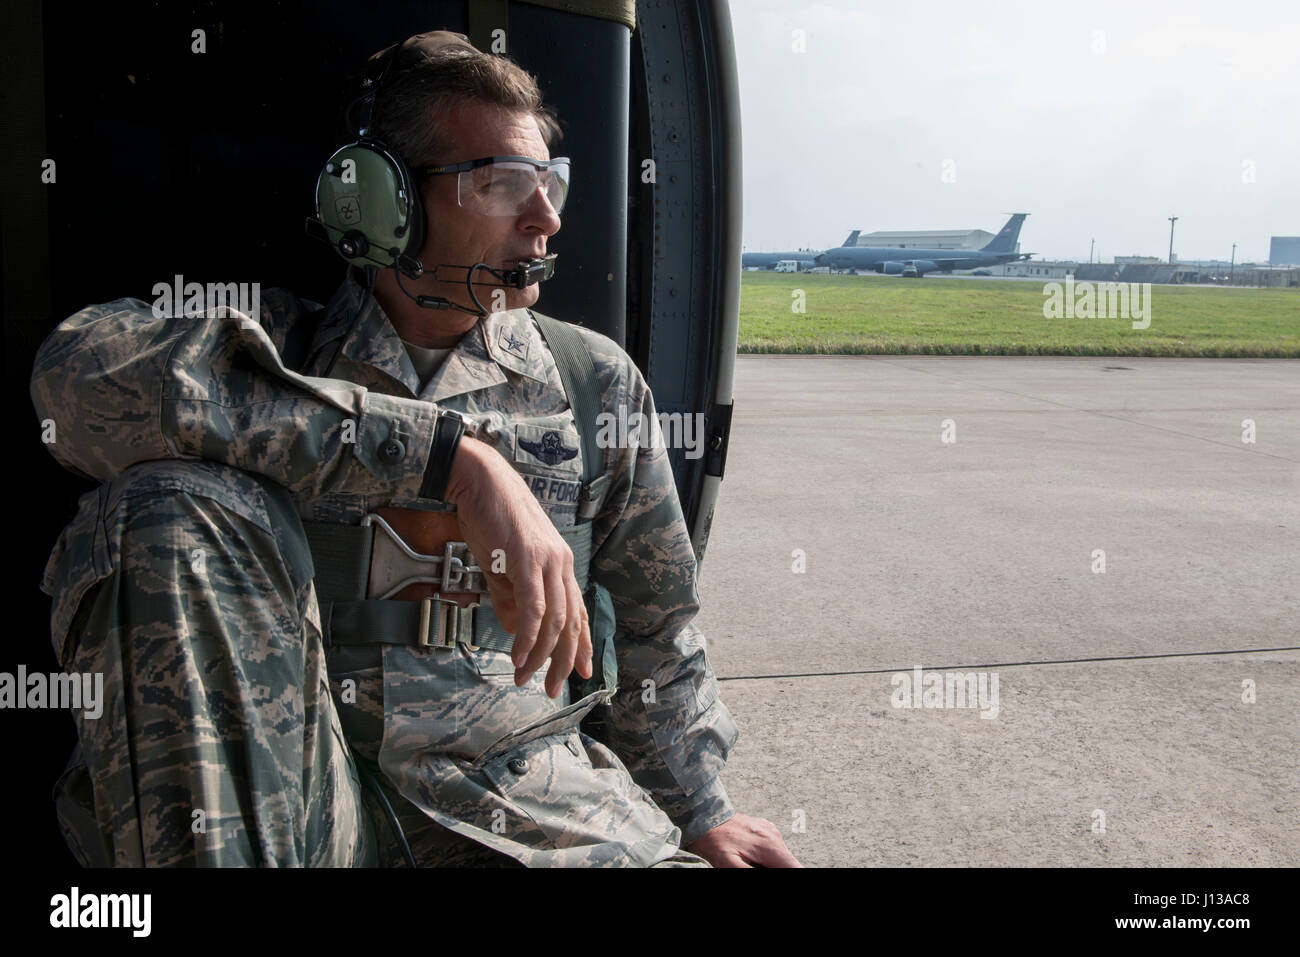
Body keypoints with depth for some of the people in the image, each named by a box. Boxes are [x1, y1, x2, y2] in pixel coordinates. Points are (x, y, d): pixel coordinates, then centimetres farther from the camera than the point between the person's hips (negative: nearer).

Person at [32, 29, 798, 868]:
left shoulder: (598, 382, 10)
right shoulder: (280, 343, 2)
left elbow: (656, 626, 20)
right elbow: (83, 367, -22)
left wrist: (698, 814, 25)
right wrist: (454, 457, -27)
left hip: (527, 798, 0)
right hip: (297, 799, 0)